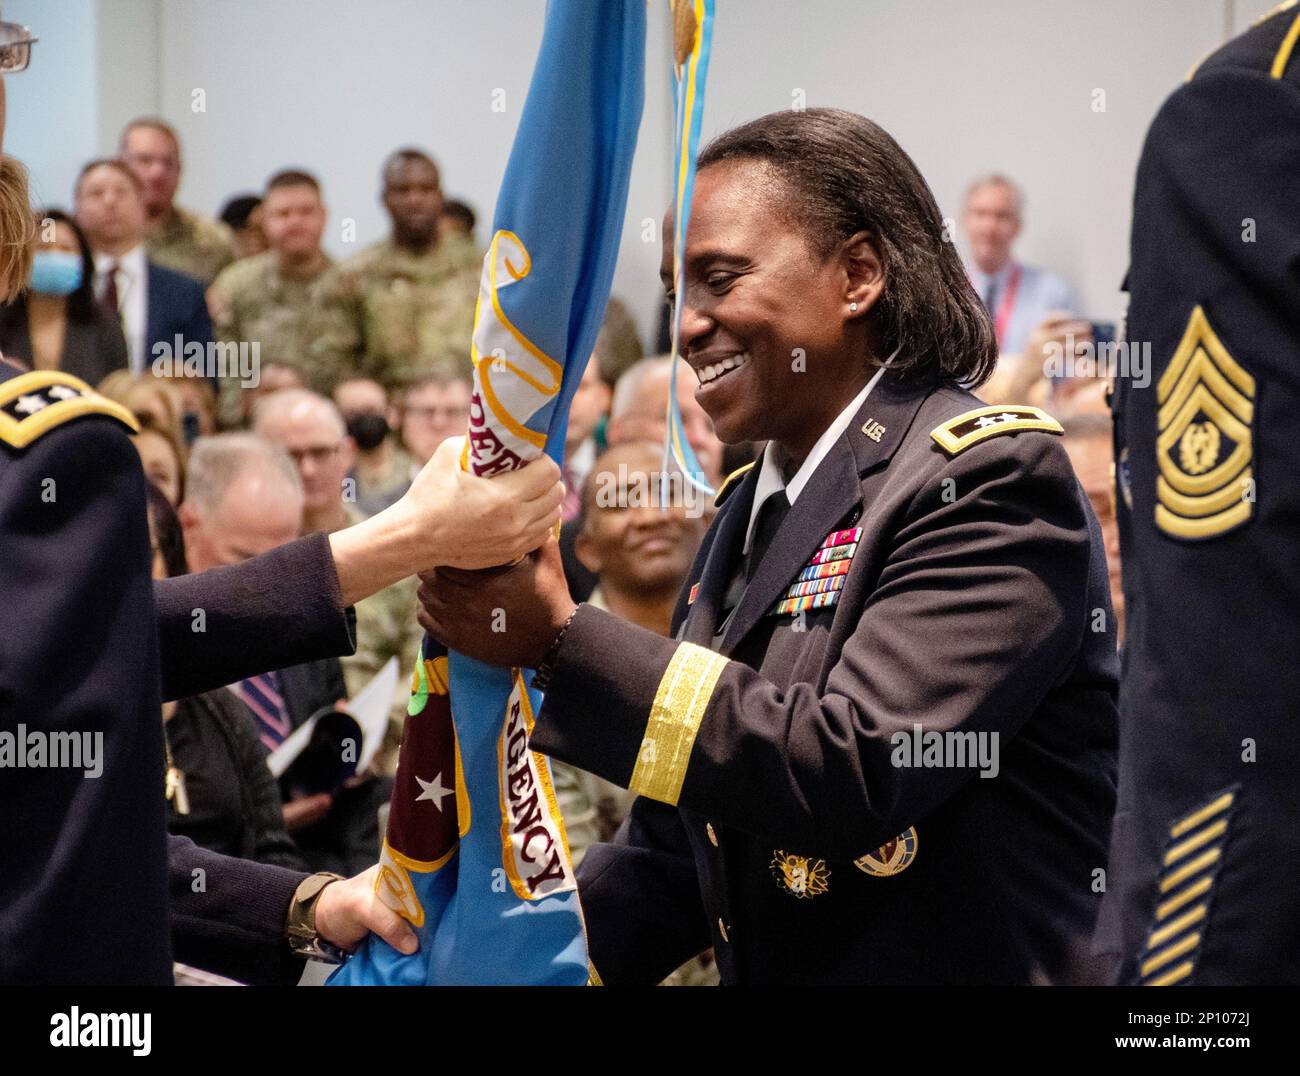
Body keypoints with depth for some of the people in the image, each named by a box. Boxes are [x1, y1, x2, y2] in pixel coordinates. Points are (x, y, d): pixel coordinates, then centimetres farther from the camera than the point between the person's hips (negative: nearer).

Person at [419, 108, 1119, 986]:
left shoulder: (990, 478, -8)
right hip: (766, 972, 5)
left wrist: (561, 639, -17)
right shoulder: (748, 516, 15)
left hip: (971, 969, -5)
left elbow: (855, 769, -19)